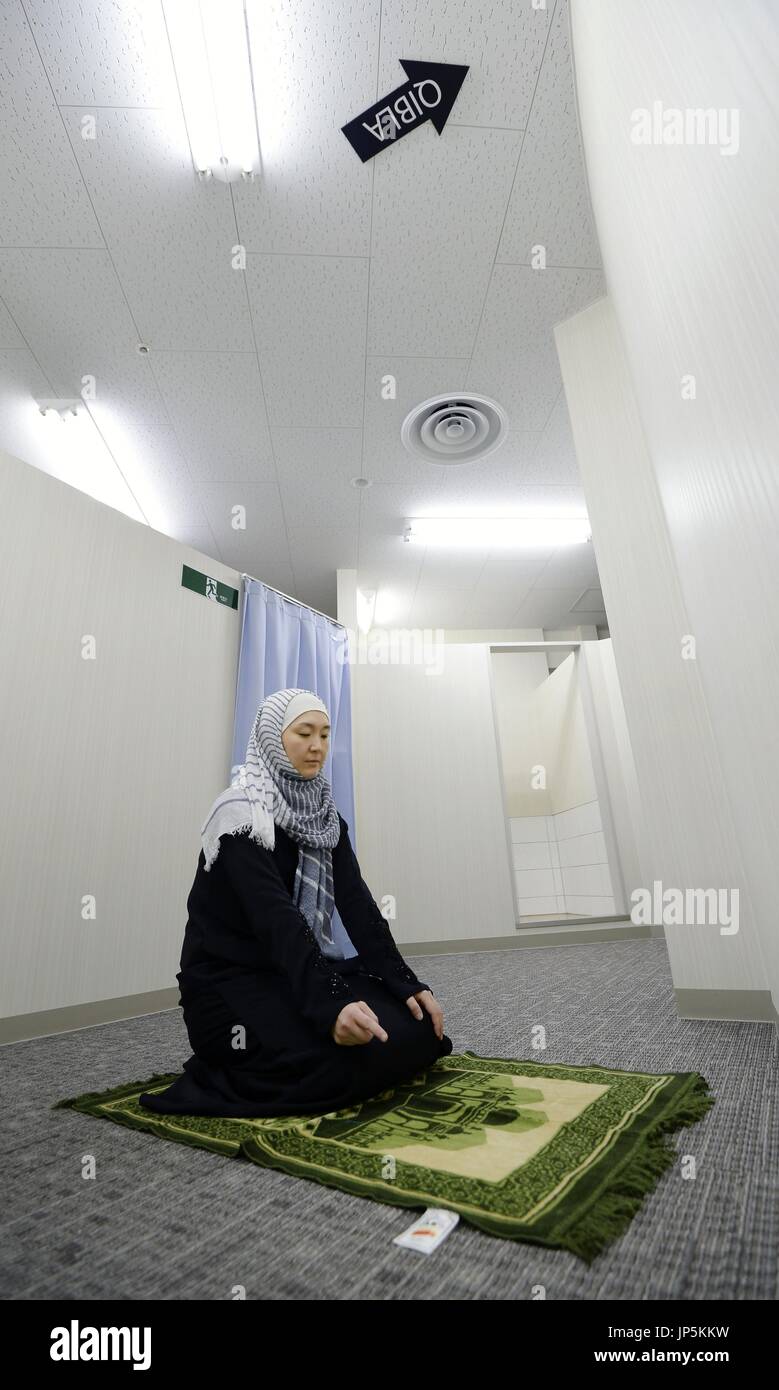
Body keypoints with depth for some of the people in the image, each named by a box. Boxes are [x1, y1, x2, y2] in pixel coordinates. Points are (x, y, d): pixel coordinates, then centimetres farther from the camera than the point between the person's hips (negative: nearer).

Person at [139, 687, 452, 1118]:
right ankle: (226, 1074, -3)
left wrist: (406, 983, -12)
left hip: (302, 967, 7)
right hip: (232, 979, -7)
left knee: (417, 1023, -6)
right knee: (346, 1058, -28)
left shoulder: (323, 812, 5)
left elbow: (356, 902, -2)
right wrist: (329, 1004, -42)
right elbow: (275, 916, -31)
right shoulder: (240, 812, -18)